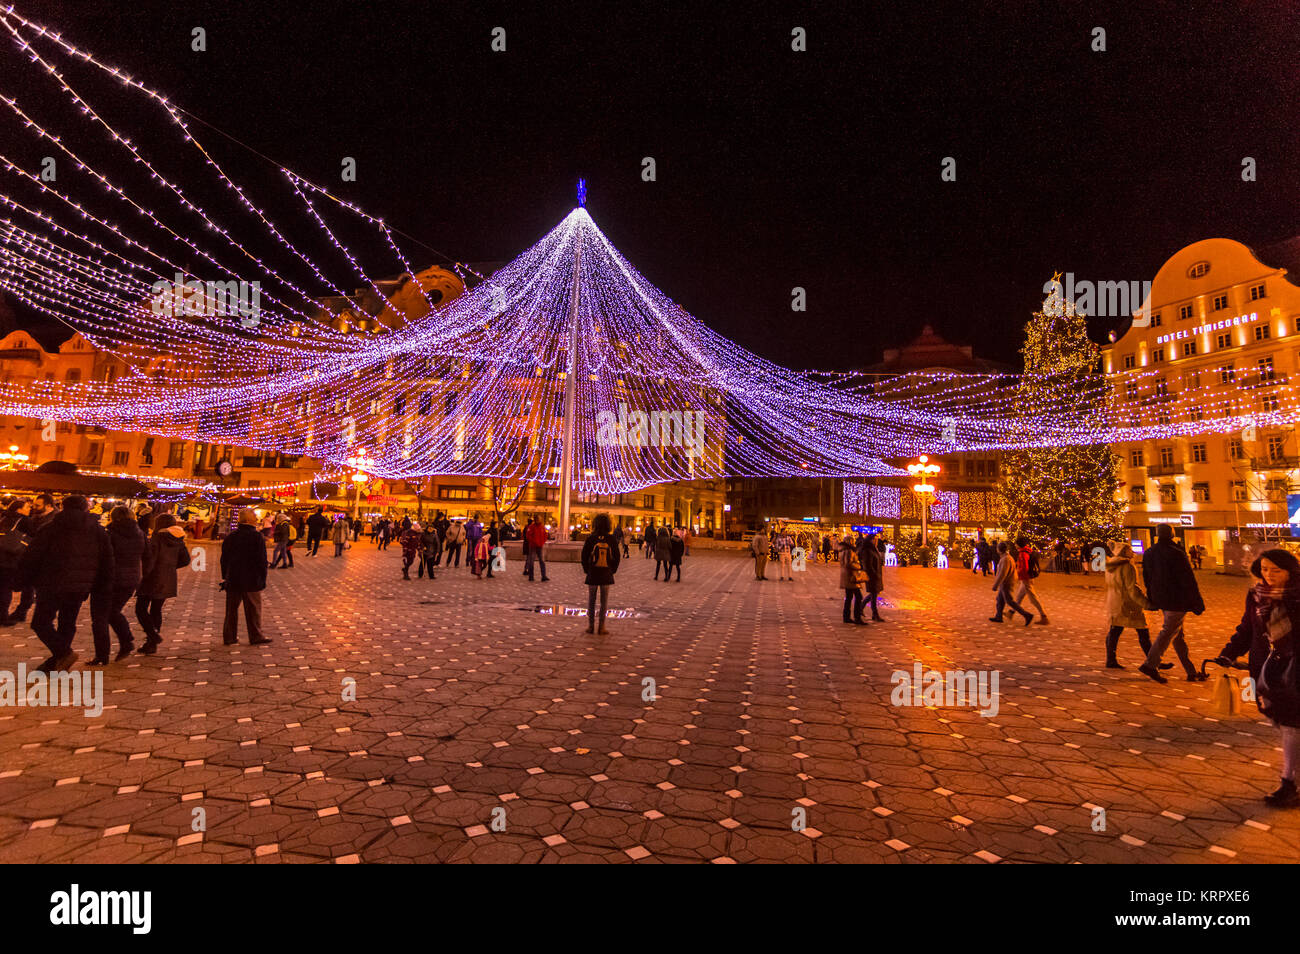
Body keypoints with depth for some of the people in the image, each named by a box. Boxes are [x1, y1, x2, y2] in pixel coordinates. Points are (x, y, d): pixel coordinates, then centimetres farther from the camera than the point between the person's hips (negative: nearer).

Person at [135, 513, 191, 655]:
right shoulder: (178, 540, 7)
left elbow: (150, 558, -18)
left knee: (141, 609, 4)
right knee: (156, 610, 14)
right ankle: (151, 644, 18)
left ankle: (154, 635, -12)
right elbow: (185, 560, 8)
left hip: (153, 579, -6)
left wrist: (144, 574, -6)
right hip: (168, 582, 7)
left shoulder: (157, 537, -12)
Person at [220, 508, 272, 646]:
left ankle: (229, 637, 18)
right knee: (253, 610, 3)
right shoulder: (257, 537, -11)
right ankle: (256, 637, 9)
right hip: (251, 581, -5)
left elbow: (224, 560, 12)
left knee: (231, 609, 13)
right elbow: (262, 560, -11)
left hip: (232, 581, 5)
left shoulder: (230, 537, 7)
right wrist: (263, 579, -3)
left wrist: (225, 578, 19)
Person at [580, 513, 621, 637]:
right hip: (606, 575, 1)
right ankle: (601, 627, 8)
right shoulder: (611, 540, -5)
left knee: (591, 600, 12)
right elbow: (617, 557, -2)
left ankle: (591, 625, 14)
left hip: (593, 575, -1)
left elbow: (584, 556, -6)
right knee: (604, 601, 8)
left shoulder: (590, 539, -8)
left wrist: (586, 570, 5)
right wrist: (612, 570, 8)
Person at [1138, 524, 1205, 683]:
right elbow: (1188, 581, -13)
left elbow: (1147, 579, 13)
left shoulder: (1148, 554, 6)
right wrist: (1198, 603, -6)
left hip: (1161, 600, 7)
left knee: (1177, 635, 13)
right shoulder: (1176, 554, -16)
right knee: (1168, 633, -4)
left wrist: (1153, 602, 21)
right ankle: (1150, 664, -9)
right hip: (1176, 600, -7)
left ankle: (1191, 672, 20)